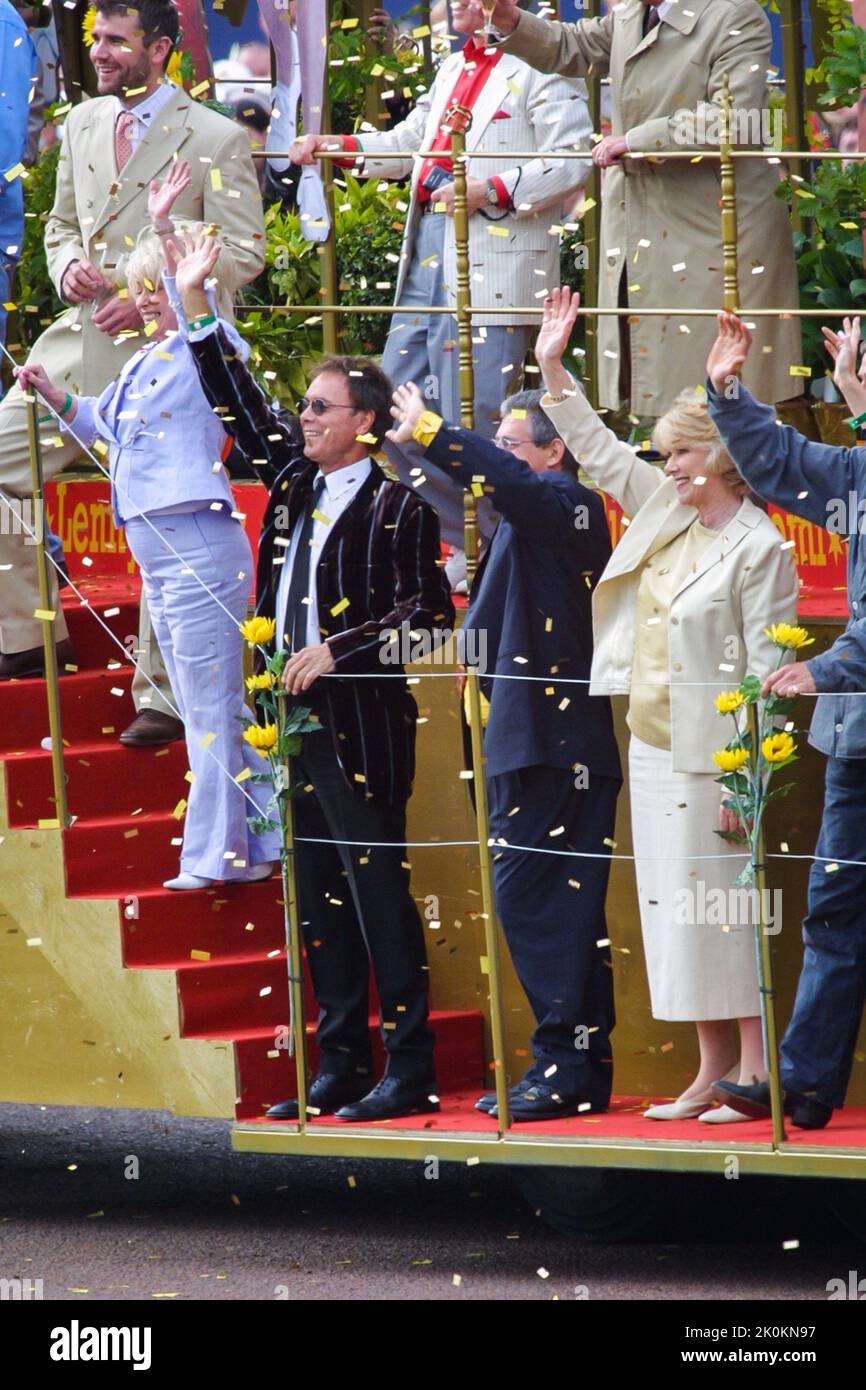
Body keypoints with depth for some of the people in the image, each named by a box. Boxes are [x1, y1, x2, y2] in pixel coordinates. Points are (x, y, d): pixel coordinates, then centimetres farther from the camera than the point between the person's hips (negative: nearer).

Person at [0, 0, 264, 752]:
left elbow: (243, 253, -7)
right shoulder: (82, 124, 13)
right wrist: (67, 266, -1)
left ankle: (162, 697, 2)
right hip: (82, 342, 6)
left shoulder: (216, 140, -6)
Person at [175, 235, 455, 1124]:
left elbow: (427, 613, -12)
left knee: (377, 888, -7)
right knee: (319, 899, 9)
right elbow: (240, 408, 20)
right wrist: (195, 307, 17)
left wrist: (337, 652, -17)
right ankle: (339, 1069, 14)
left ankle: (408, 1070, -4)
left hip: (360, 722, -8)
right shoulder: (296, 484, 12)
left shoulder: (396, 506, -8)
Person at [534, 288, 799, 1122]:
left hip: (711, 757, -8)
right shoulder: (664, 514, 10)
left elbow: (767, 671, -15)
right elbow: (599, 450, 21)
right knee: (675, 907, 9)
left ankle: (757, 1068, -1)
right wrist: (551, 368, 16)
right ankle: (712, 1068, 15)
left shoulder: (758, 549, -13)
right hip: (652, 749, 8)